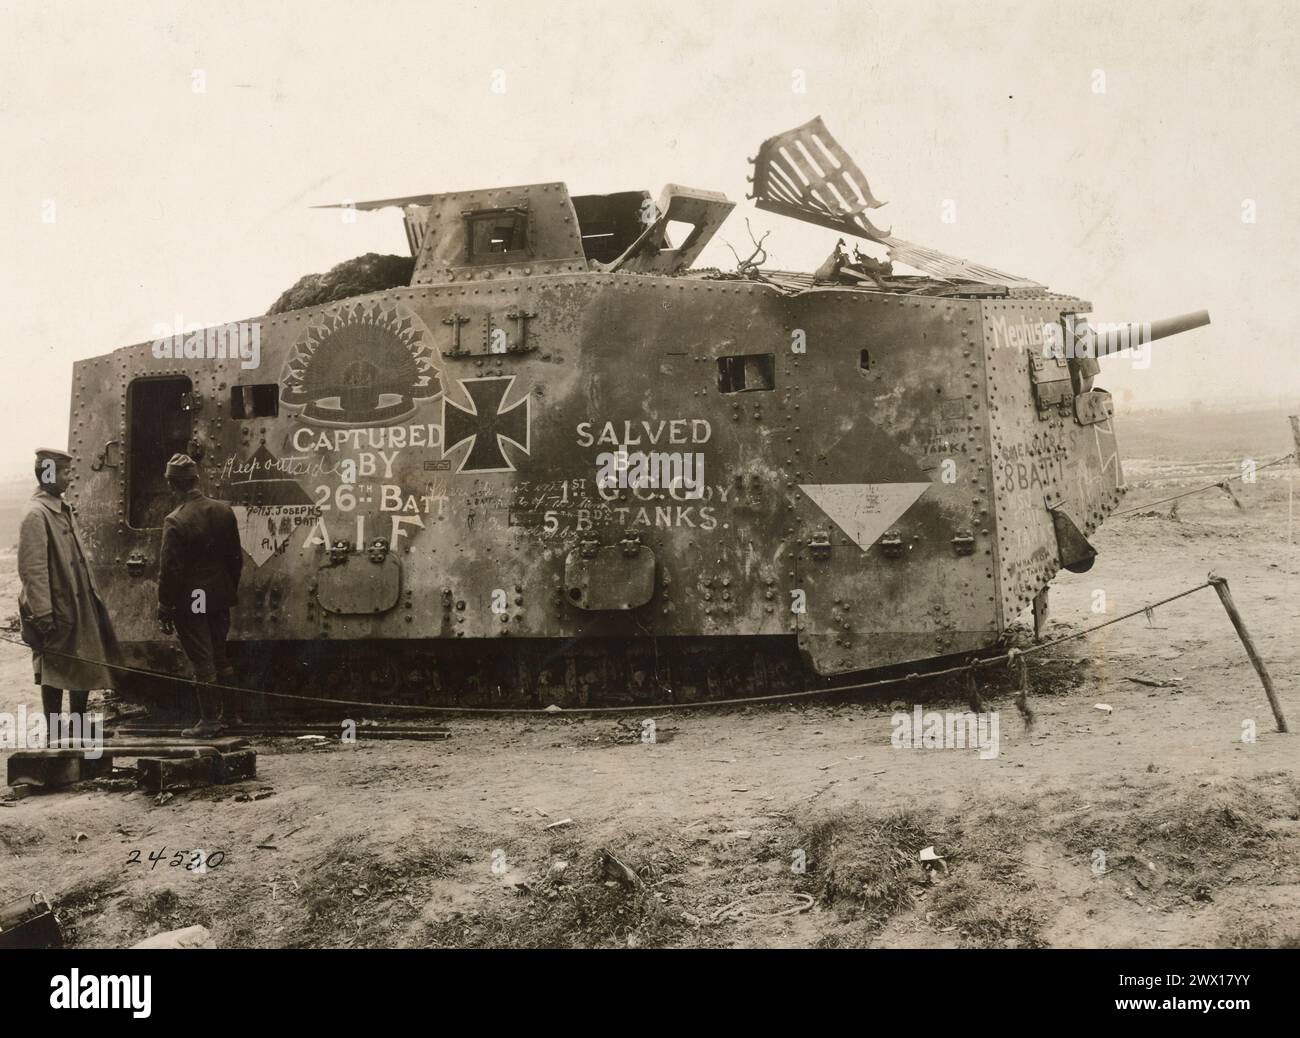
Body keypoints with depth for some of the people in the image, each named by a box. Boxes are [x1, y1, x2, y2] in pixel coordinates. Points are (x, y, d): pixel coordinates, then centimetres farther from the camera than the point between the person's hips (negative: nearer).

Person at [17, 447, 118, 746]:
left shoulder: (63, 509, 12)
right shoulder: (36, 515, -17)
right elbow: (32, 570, -20)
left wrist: (92, 596, 17)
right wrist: (42, 615, -23)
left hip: (80, 606, 9)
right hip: (57, 611, -9)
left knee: (85, 669, 15)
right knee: (55, 674, 1)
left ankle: (78, 728, 27)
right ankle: (55, 734, 10)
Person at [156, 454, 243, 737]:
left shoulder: (175, 522, -19)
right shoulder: (224, 511, -2)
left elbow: (169, 571, -16)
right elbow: (236, 557, 7)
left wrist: (164, 609, -8)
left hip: (190, 603, -5)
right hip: (220, 597, 5)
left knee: (202, 663, 2)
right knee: (220, 657, 17)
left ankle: (209, 721, 8)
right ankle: (230, 714, 23)